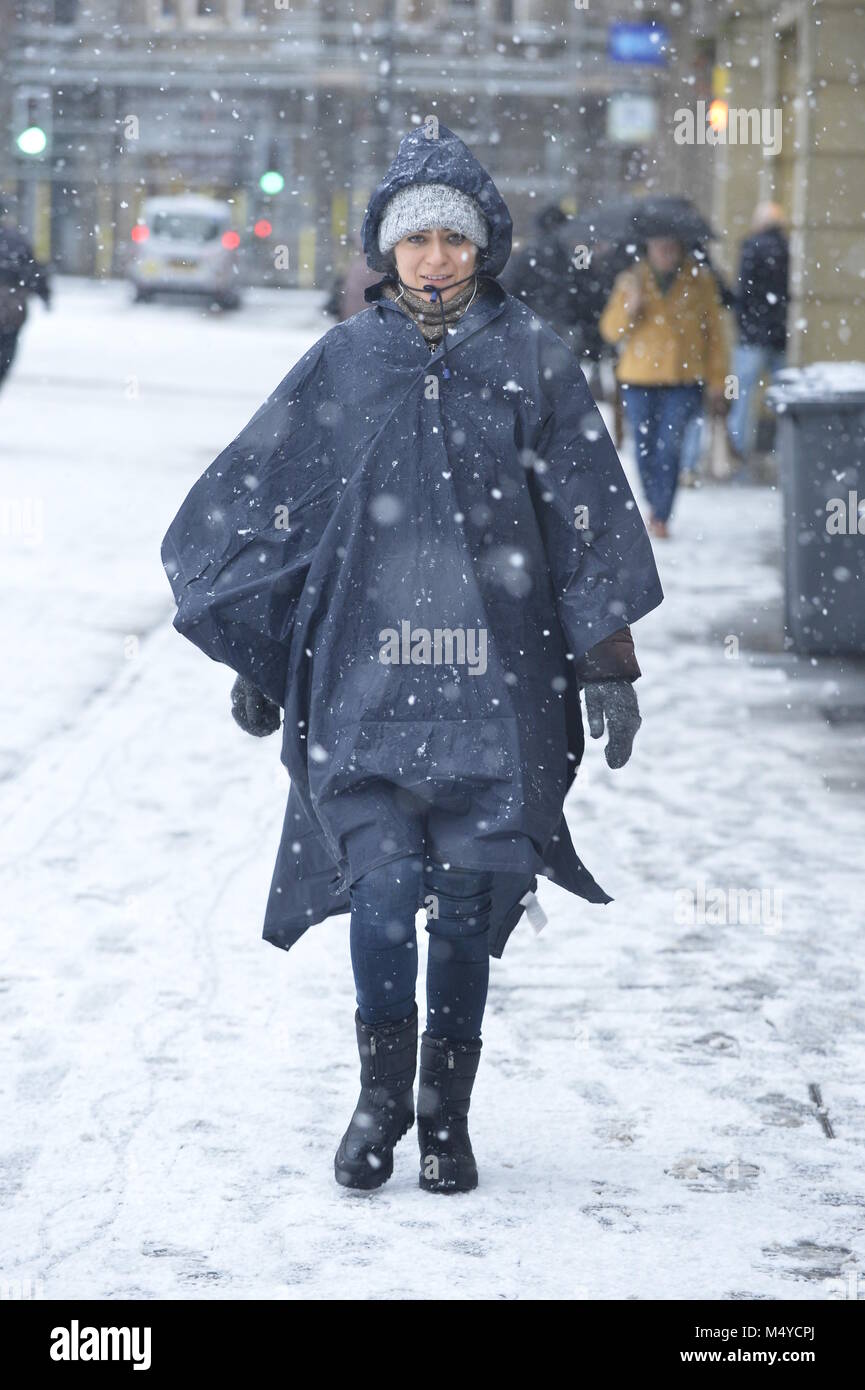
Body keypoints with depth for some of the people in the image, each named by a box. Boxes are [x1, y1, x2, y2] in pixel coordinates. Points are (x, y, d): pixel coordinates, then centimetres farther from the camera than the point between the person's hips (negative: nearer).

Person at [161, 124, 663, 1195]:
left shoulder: (531, 362, 3)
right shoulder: (340, 364, 5)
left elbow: (589, 519, 4)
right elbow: (261, 508, 11)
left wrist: (609, 667, 1)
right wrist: (255, 660, 12)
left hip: (497, 683, 0)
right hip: (365, 675, 0)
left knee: (469, 900, 3)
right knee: (385, 885, -12)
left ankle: (447, 1115, 21)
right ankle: (382, 1092, 12)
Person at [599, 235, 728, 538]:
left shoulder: (700, 280, 4)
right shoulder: (631, 281, 5)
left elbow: (714, 333, 6)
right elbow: (611, 330, 3)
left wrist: (717, 382, 4)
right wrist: (630, 307, -17)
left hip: (684, 380, -2)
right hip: (639, 380, 2)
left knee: (669, 445, -14)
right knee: (645, 449, 6)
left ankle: (661, 518, -9)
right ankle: (656, 505, 29)